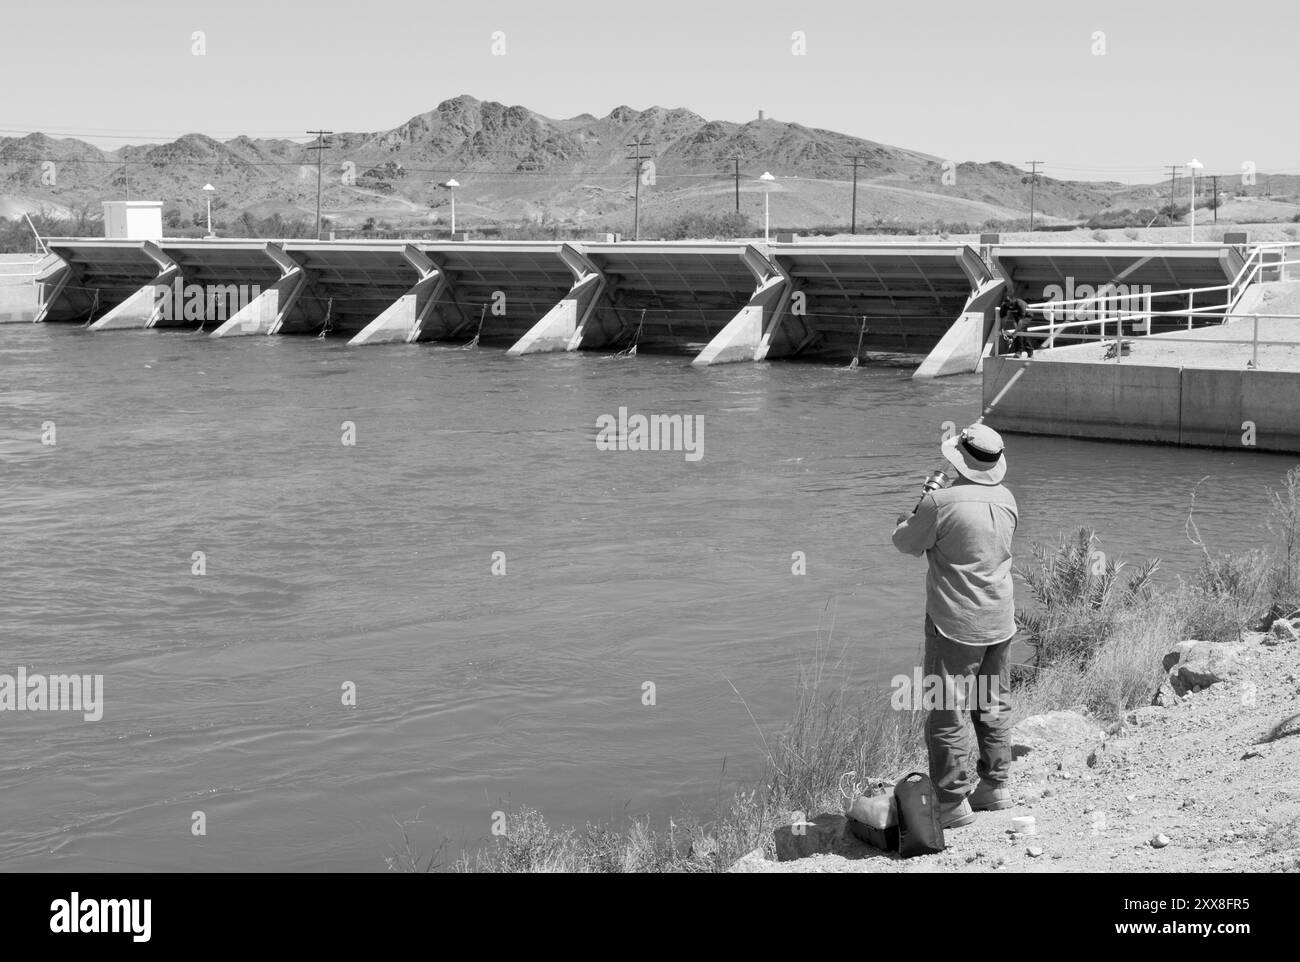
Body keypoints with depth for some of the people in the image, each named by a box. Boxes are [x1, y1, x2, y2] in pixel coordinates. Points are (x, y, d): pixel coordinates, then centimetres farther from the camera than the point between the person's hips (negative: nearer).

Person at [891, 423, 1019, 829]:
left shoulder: (942, 502, -18)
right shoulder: (1006, 499, 2)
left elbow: (906, 543, -5)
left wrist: (912, 516, 16)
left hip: (955, 626, -7)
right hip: (999, 623, 7)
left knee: (946, 714, 0)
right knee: (994, 706, 18)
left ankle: (953, 803, 2)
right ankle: (996, 788, 27)